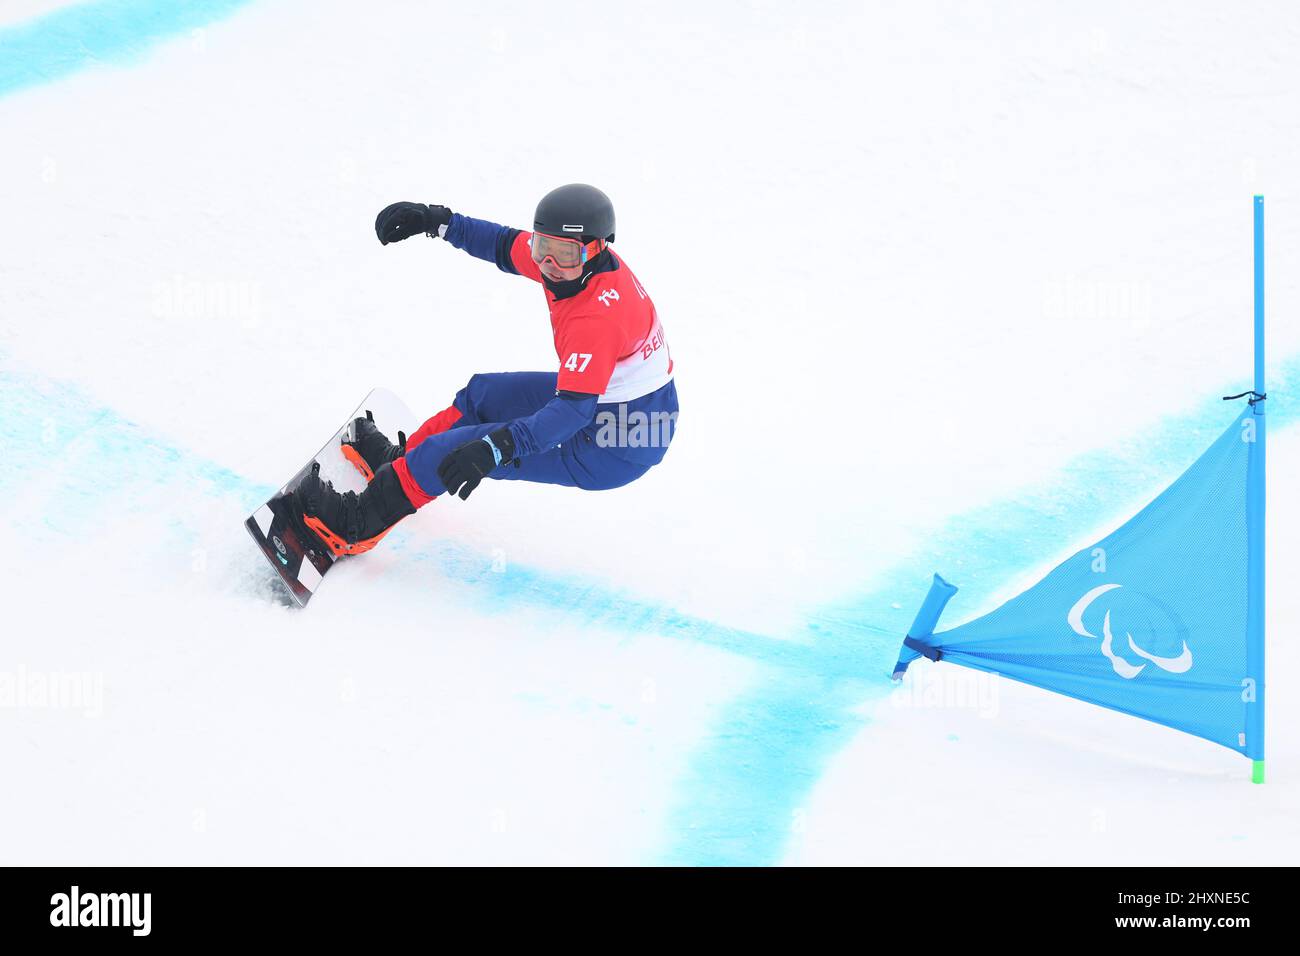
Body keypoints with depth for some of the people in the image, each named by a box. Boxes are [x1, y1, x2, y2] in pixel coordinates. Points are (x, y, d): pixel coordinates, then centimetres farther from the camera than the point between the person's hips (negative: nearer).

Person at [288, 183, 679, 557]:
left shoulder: (598, 317, -34)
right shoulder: (574, 259, -7)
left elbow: (573, 412, -37)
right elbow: (504, 246, 10)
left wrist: (496, 448, -46)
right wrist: (437, 221, 2)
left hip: (617, 447, -9)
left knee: (462, 449, -9)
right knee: (483, 393, 22)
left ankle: (358, 523, 4)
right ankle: (400, 458, 43)